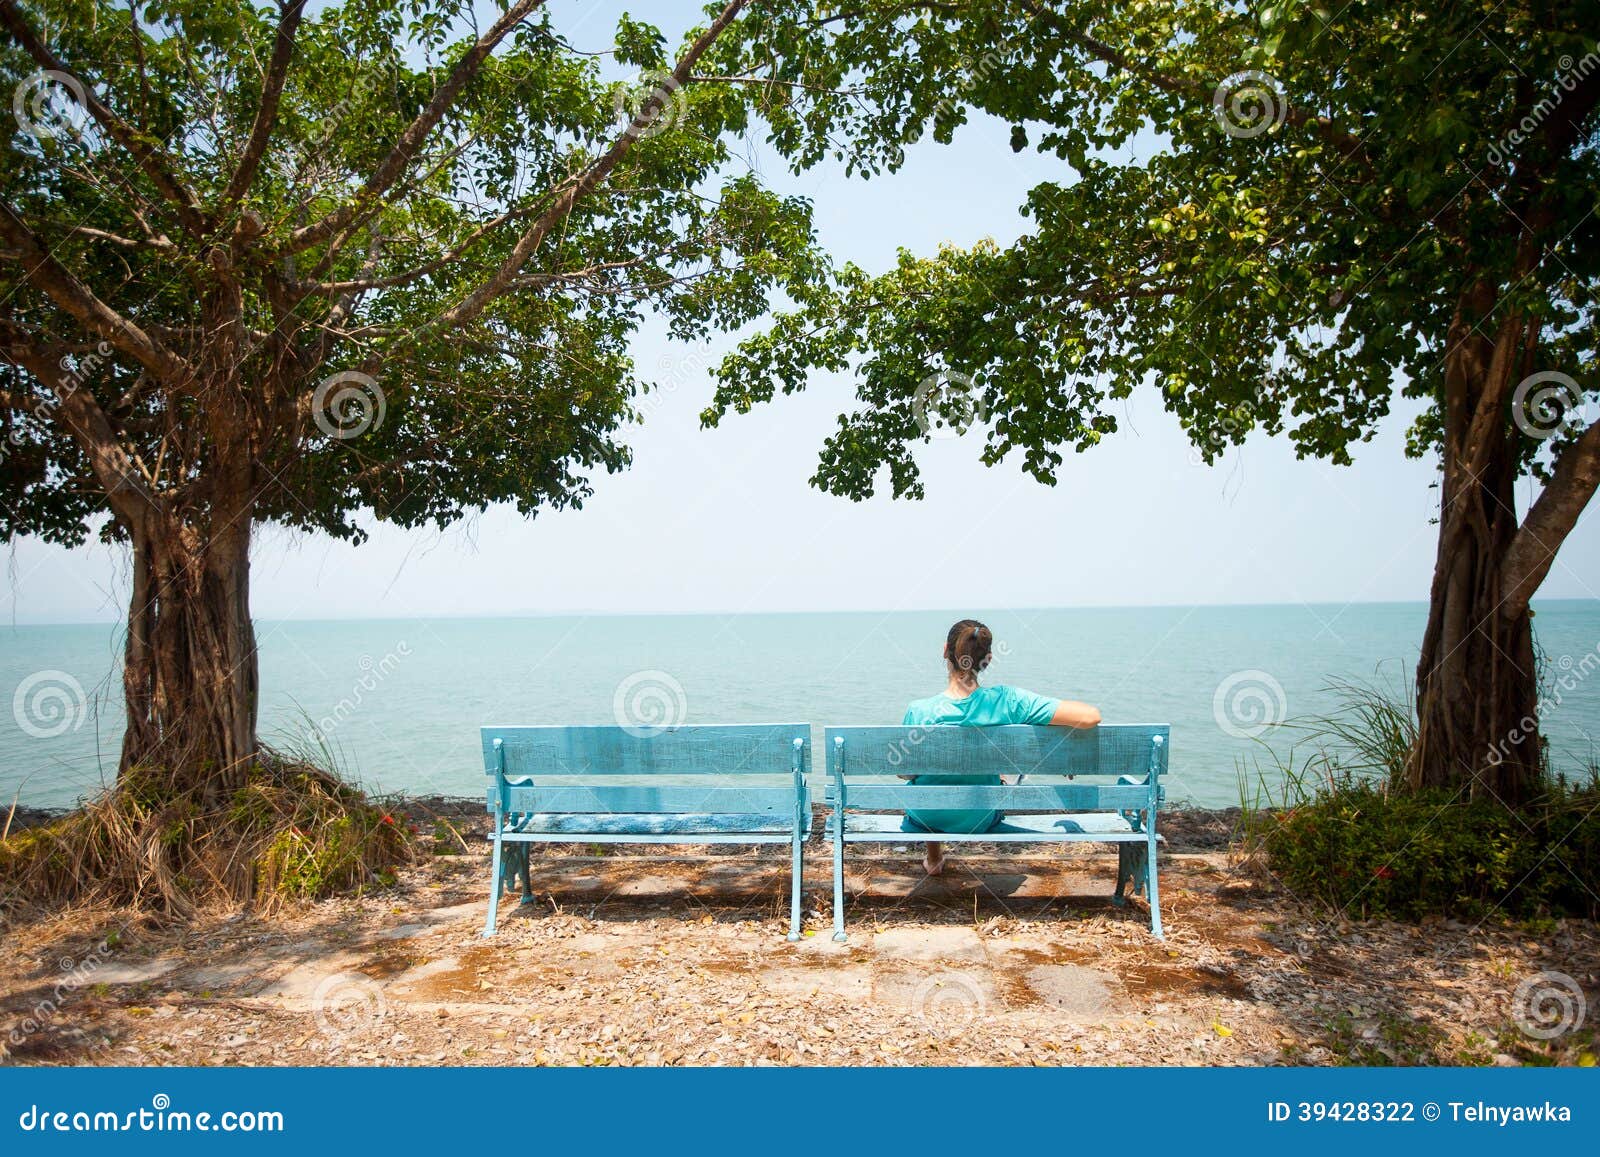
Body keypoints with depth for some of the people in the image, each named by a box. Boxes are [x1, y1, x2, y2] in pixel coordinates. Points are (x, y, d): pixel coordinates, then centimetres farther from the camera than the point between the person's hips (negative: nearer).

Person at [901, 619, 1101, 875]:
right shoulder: (1005, 701, -26)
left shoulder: (918, 712, -27)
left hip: (928, 818, -1)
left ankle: (933, 859, 52)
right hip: (981, 820, 1)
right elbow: (1090, 717, -29)